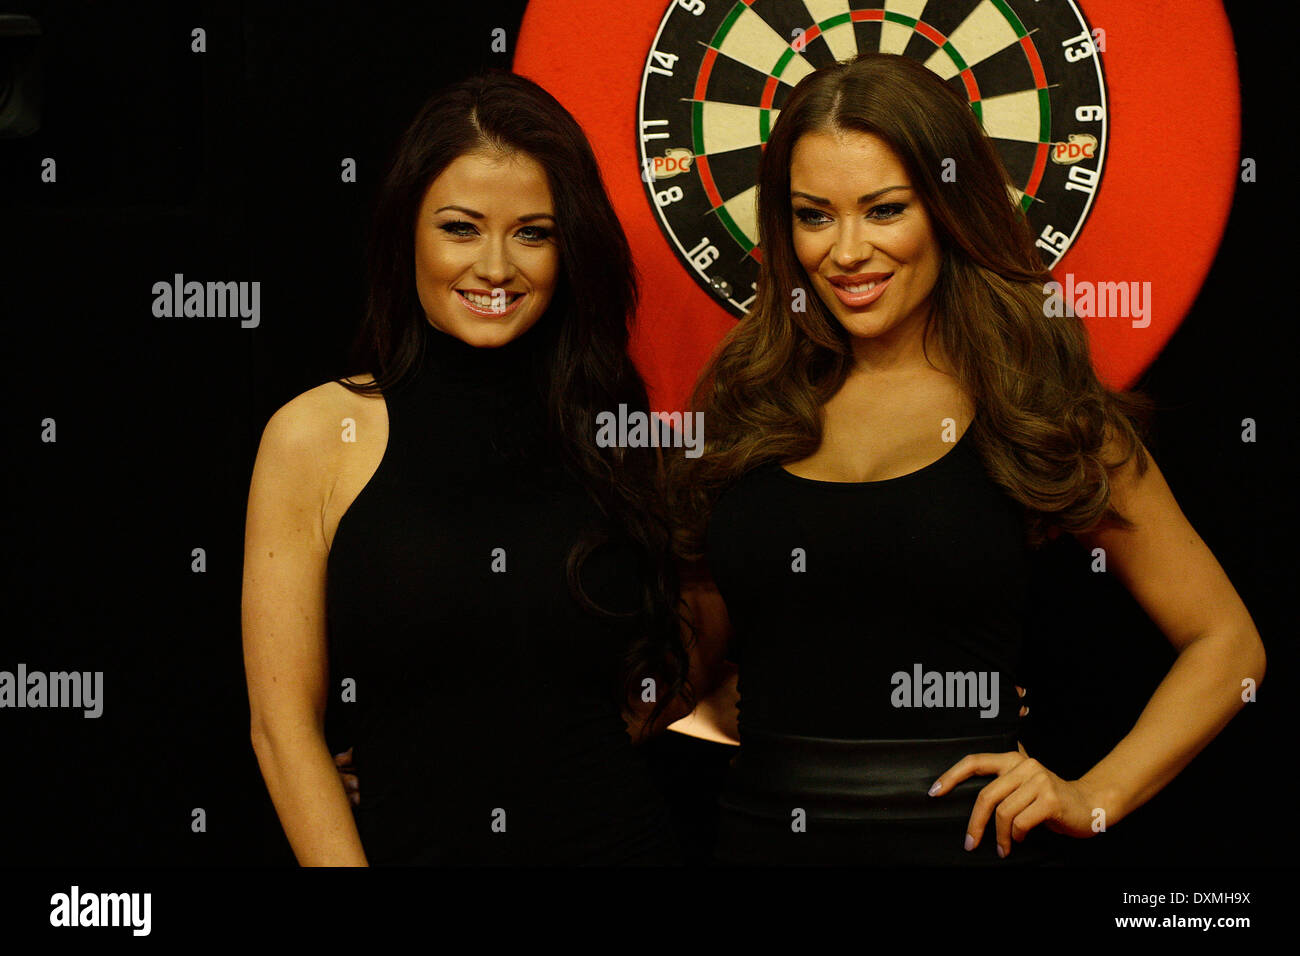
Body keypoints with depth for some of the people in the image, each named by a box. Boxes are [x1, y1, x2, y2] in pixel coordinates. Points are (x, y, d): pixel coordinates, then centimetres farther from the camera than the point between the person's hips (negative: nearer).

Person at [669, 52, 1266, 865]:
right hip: (762, 830, 3)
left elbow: (1226, 644, 1)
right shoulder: (747, 402, 4)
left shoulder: (1038, 409, -3)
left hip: (960, 836, -2)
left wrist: (1092, 798, -6)